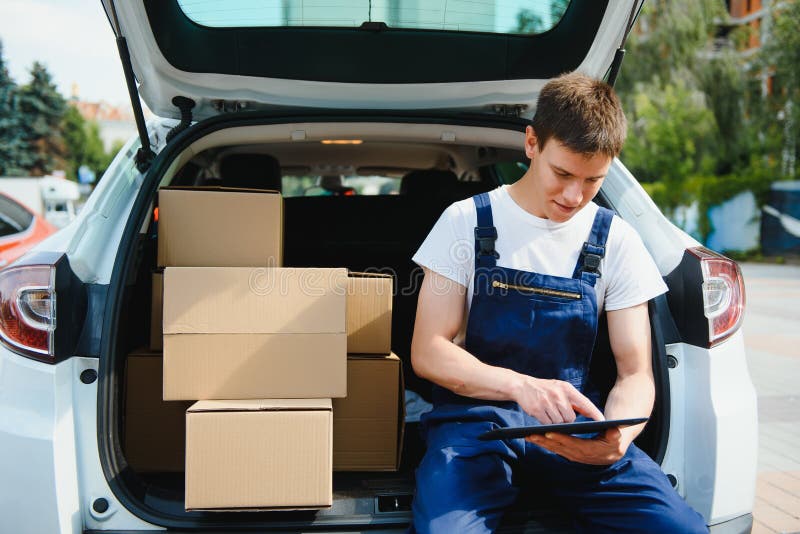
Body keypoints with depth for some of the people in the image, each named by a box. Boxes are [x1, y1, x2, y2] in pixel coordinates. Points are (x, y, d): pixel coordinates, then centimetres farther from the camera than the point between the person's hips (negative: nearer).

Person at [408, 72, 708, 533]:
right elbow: (428, 352, -5)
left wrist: (618, 436, -20)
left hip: (576, 423, 2)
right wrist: (520, 385, -24)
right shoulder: (468, 222, 1)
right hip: (476, 415, -2)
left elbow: (635, 371, 4)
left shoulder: (618, 241, 6)